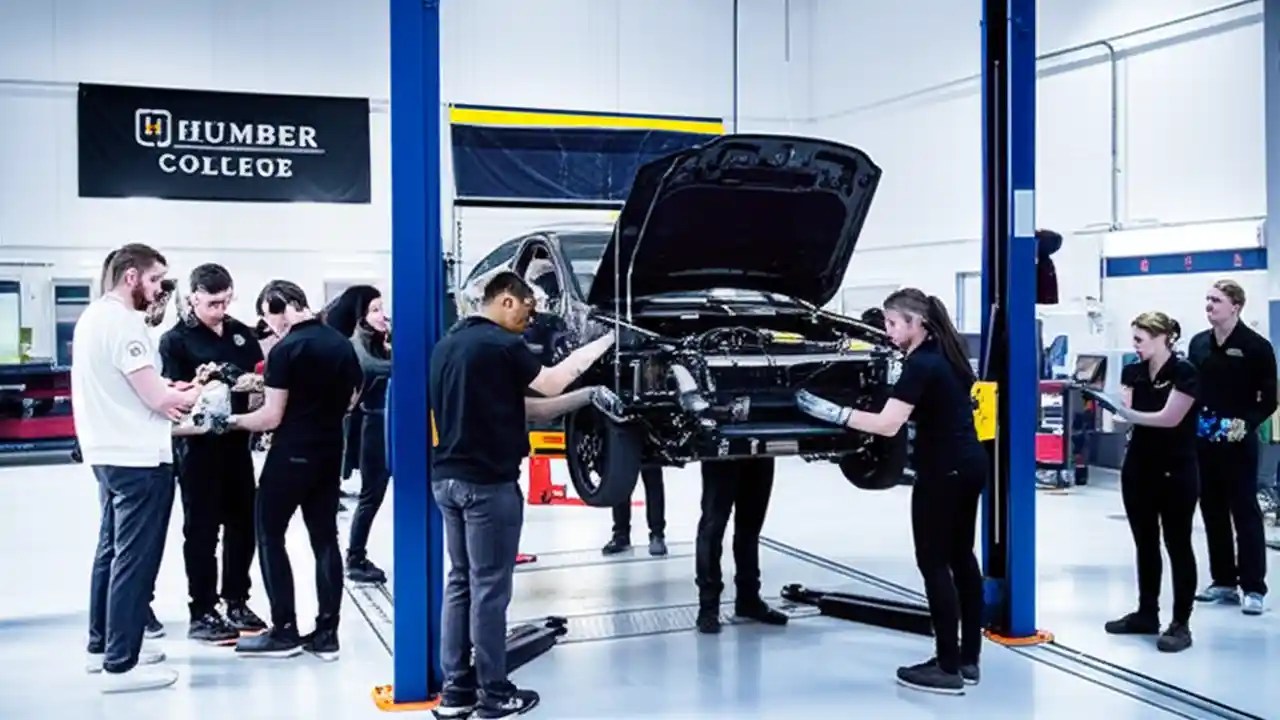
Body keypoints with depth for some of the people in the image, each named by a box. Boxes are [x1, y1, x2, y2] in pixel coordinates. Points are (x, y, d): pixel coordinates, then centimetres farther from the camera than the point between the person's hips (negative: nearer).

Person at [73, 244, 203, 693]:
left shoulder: (93, 316, 12)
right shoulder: (123, 322, -18)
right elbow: (158, 398, -20)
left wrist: (167, 393, 6)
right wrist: (195, 394, -2)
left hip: (110, 452, 10)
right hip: (137, 458, -10)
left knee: (113, 550, 18)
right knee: (135, 559, -4)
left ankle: (103, 645, 28)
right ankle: (121, 665, 2)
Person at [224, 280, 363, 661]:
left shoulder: (286, 349, -15)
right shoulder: (343, 343, 6)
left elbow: (272, 417, -14)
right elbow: (351, 399, 15)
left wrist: (235, 421, 2)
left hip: (292, 454, -7)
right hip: (330, 453, 7)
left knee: (269, 535, 6)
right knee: (325, 538, 9)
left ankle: (284, 631, 7)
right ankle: (326, 633, 11)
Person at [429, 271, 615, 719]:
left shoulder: (447, 344, 14)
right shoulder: (501, 344, -14)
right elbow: (550, 383, 0)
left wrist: (587, 396, 14)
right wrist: (603, 342, 11)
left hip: (448, 478, 9)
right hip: (488, 481, -9)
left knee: (460, 583, 13)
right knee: (489, 589, 0)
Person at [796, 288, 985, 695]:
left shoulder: (921, 364, -17)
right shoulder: (944, 354, 11)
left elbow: (888, 425, -22)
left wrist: (833, 413, -20)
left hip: (944, 469, -10)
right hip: (969, 463, 10)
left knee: (934, 563, -4)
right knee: (960, 558, 13)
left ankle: (948, 668, -1)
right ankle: (968, 660, 20)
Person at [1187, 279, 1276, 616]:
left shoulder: (1256, 346, -7)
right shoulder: (1199, 343, 9)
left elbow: (1269, 399, -5)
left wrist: (1246, 423, -19)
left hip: (1238, 442, -5)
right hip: (1203, 441, 5)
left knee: (1245, 512, -1)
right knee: (1212, 511, 11)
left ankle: (1254, 588, 4)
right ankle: (1224, 581, 21)